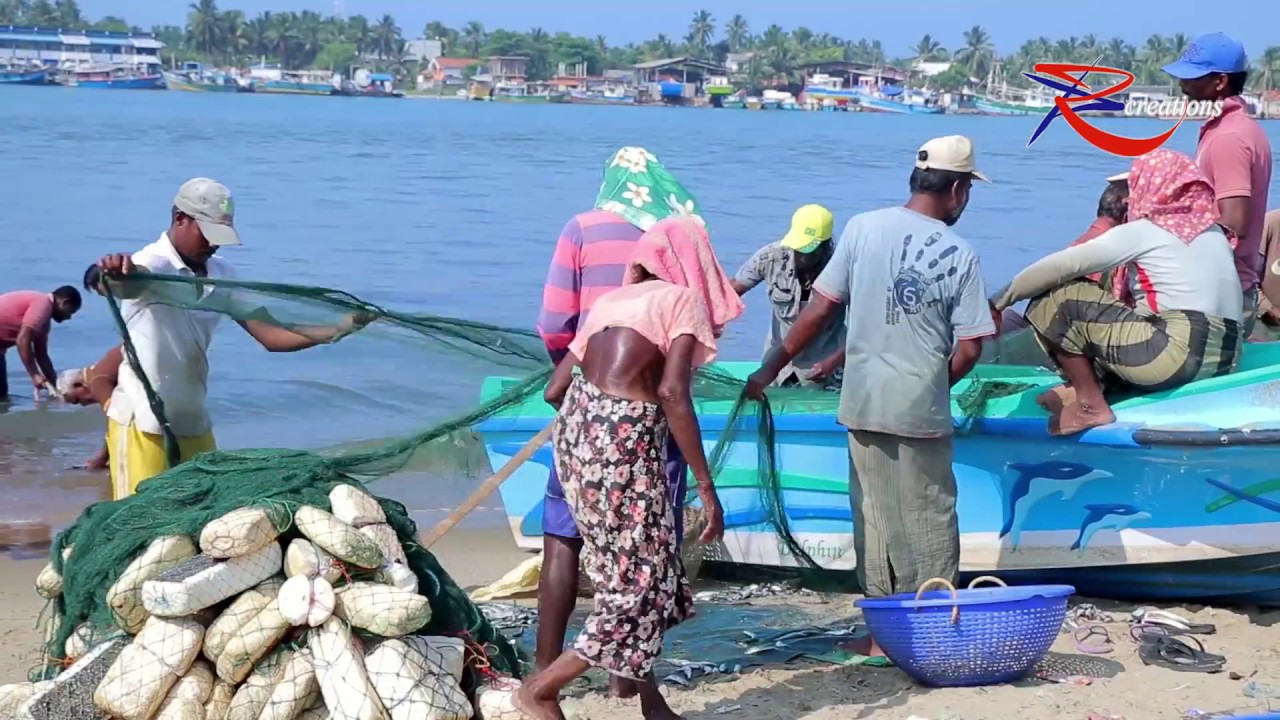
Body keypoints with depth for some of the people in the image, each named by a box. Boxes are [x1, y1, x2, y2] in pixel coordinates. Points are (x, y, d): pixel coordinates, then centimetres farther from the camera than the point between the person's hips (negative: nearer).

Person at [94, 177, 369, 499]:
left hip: (194, 424, 7)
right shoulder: (151, 265, -15)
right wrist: (111, 272, -65)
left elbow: (270, 334, 2)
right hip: (142, 426, -7)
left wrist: (342, 327, -11)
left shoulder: (220, 274, 6)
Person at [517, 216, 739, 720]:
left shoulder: (612, 300, 19)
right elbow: (672, 392, -15)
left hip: (576, 427, 8)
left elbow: (554, 390, 18)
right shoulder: (684, 300, 0)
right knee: (641, 582, 6)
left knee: (633, 569, 19)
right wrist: (706, 486, -14)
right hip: (623, 436, -8)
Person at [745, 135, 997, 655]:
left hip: (864, 402, 2)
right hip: (923, 408, -2)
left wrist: (771, 368, 5)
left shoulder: (864, 228, -1)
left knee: (875, 517, 11)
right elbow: (968, 349, -5)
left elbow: (820, 308, -2)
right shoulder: (961, 255, -4)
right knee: (929, 519, 9)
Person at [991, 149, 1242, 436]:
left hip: (1176, 355, -8)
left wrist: (1005, 297, 7)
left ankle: (1090, 406, 0)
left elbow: (1060, 266, -4)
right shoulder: (1214, 232, 19)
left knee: (1054, 302, -2)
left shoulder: (1141, 232, 0)